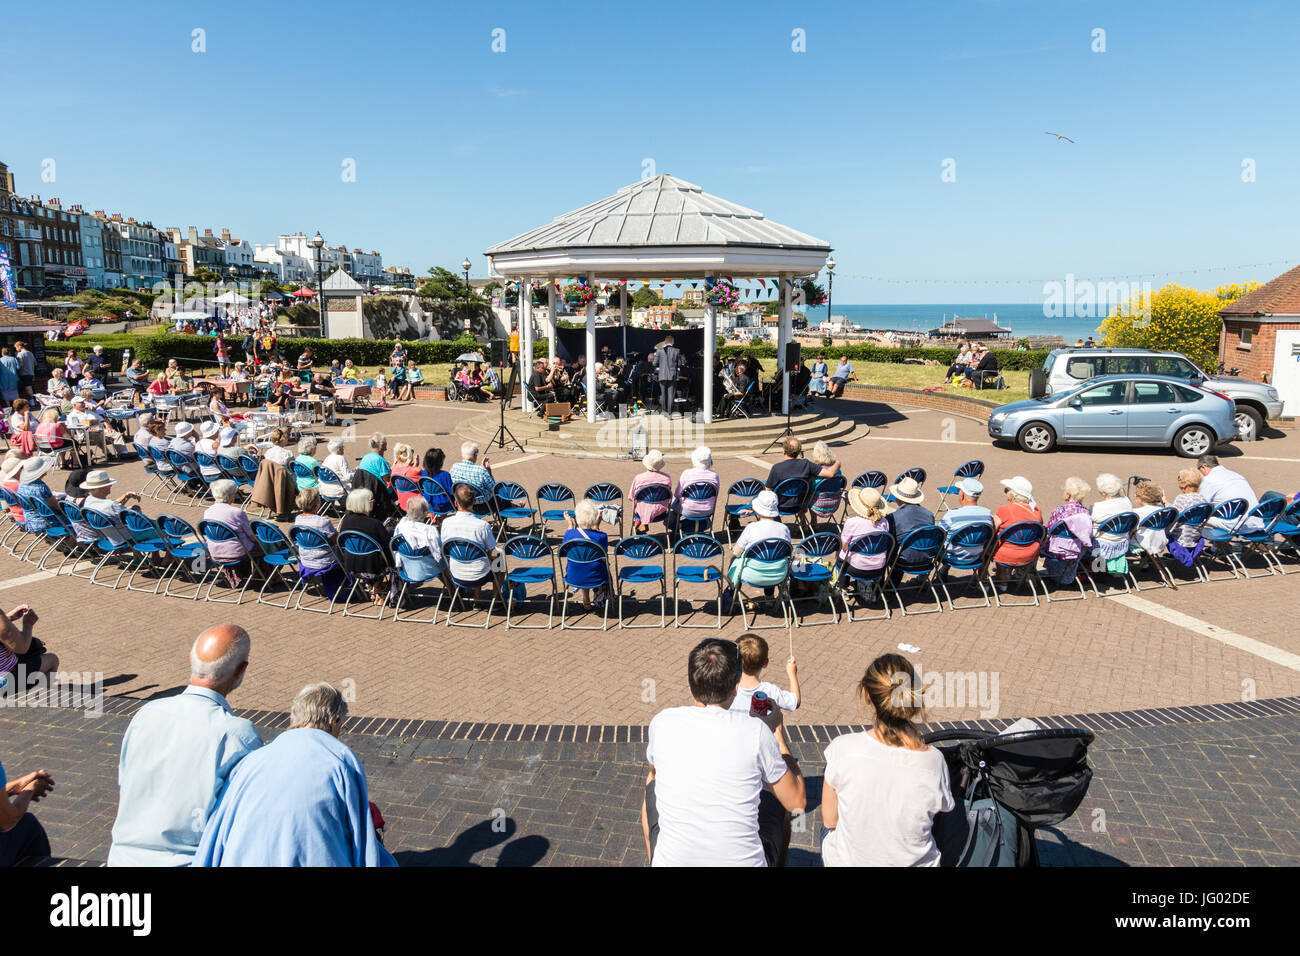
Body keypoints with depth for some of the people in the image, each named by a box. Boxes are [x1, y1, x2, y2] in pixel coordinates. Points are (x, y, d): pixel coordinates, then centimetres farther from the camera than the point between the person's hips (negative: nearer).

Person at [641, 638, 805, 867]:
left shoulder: (662, 722, -7)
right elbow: (797, 802, 2)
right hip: (744, 861, -1)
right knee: (776, 800, 27)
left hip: (672, 861, 1)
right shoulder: (756, 730, -12)